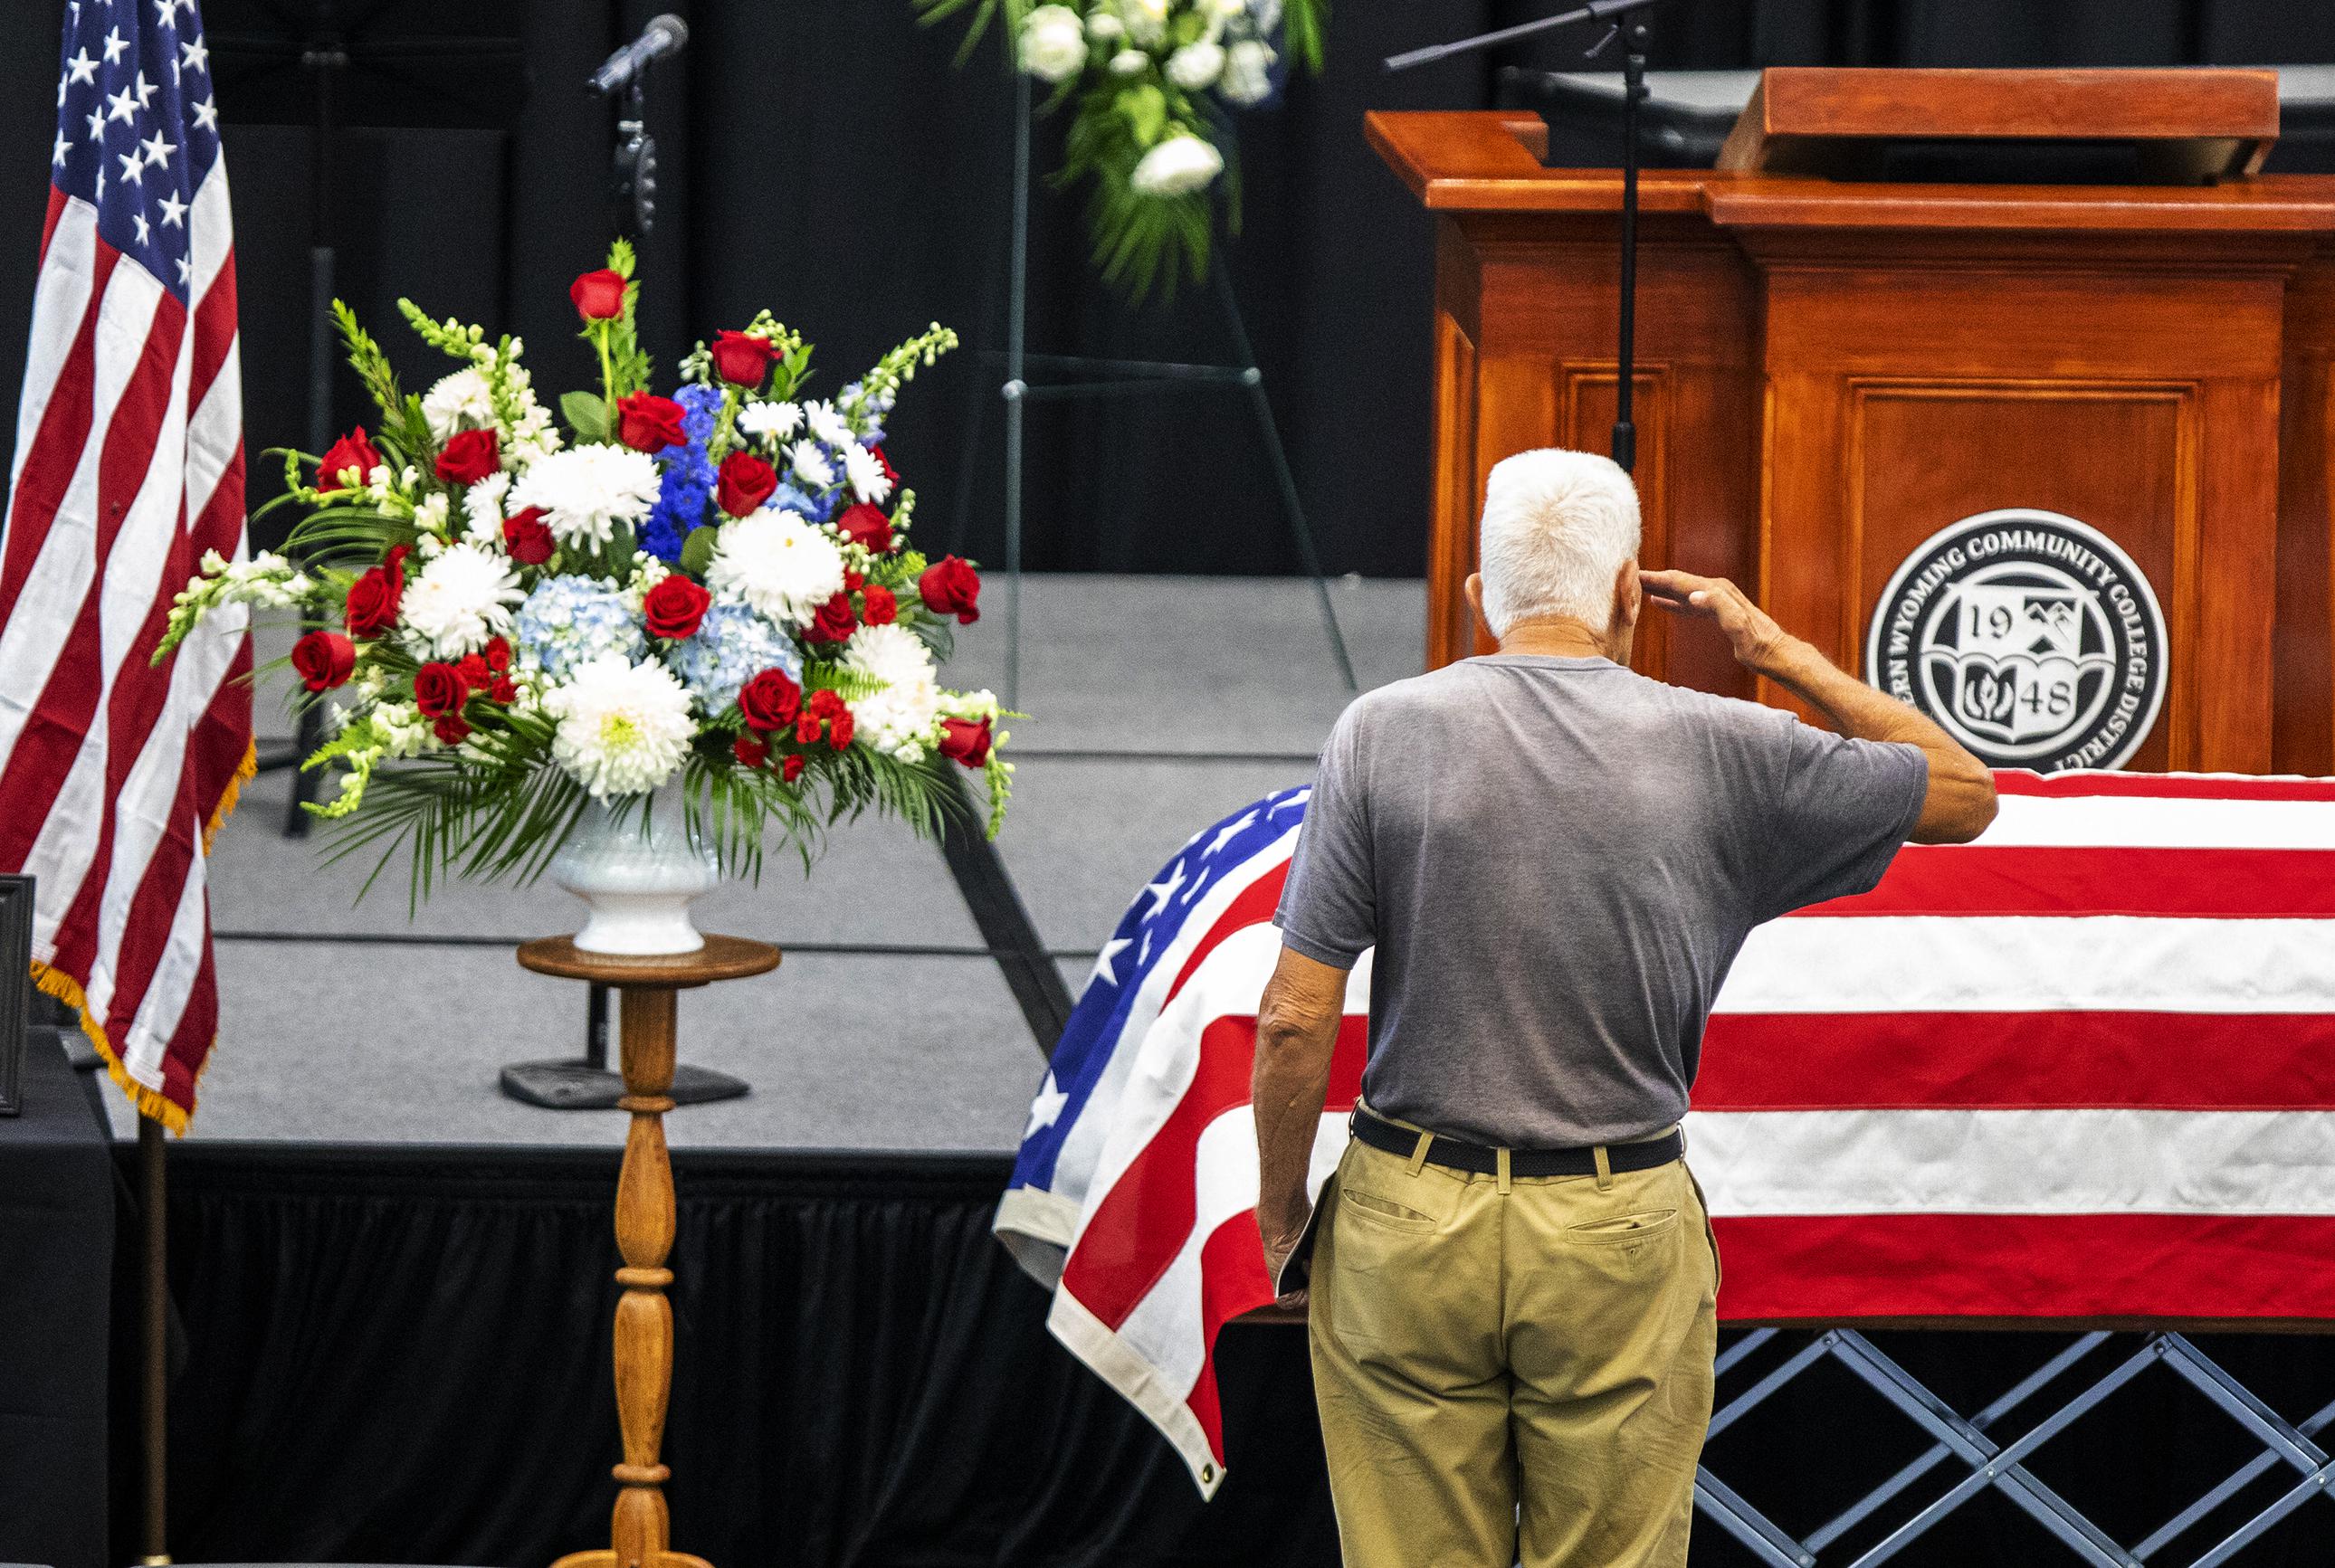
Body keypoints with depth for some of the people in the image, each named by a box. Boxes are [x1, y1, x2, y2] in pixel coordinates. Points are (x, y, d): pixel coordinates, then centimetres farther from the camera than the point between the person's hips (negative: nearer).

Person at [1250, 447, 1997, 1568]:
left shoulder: (1382, 733, -4)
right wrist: (1781, 655, 12)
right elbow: (1965, 792, 11)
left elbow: (1296, 1021, -6)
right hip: (1621, 1239, 0)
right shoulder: (1718, 750, -3)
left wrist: (1281, 1213, 7)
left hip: (1409, 1224, 0)